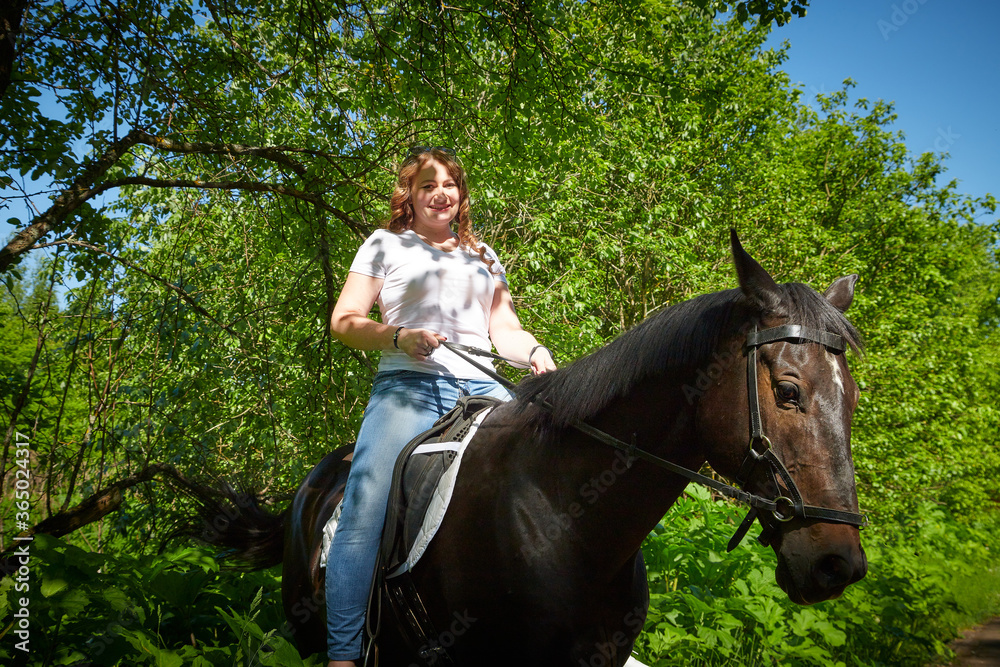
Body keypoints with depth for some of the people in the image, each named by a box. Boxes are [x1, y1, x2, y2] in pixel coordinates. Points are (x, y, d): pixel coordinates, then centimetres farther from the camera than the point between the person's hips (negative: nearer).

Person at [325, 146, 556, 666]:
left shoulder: (483, 256, 26)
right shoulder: (386, 245, 15)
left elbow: (504, 329, 22)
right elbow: (344, 321, 8)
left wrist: (533, 351, -1)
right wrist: (399, 336, -11)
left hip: (482, 388, 4)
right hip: (408, 384, -3)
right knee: (364, 513, -24)